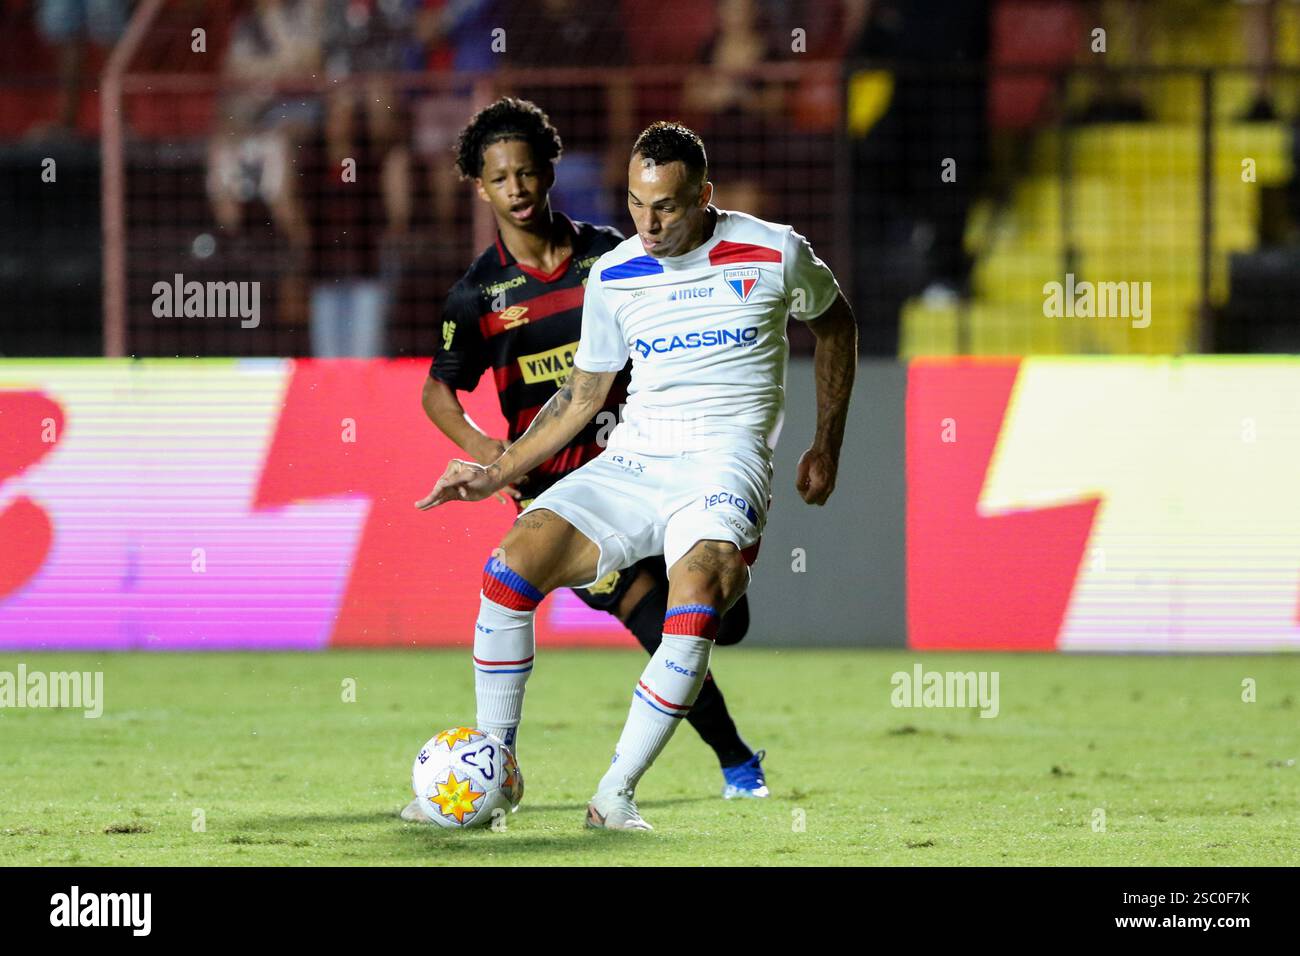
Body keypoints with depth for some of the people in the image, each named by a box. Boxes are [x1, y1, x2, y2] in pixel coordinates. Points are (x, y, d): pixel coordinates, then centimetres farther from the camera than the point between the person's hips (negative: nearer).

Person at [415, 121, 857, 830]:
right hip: (630, 461, 4)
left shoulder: (774, 254, -2)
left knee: (697, 590, -35)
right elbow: (583, 394, 17)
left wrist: (826, 447, 16)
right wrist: (496, 473, 9)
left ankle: (615, 795, -29)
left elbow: (834, 321, 18)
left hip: (724, 459, -4)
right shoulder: (613, 277, 6)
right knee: (512, 563, -20)